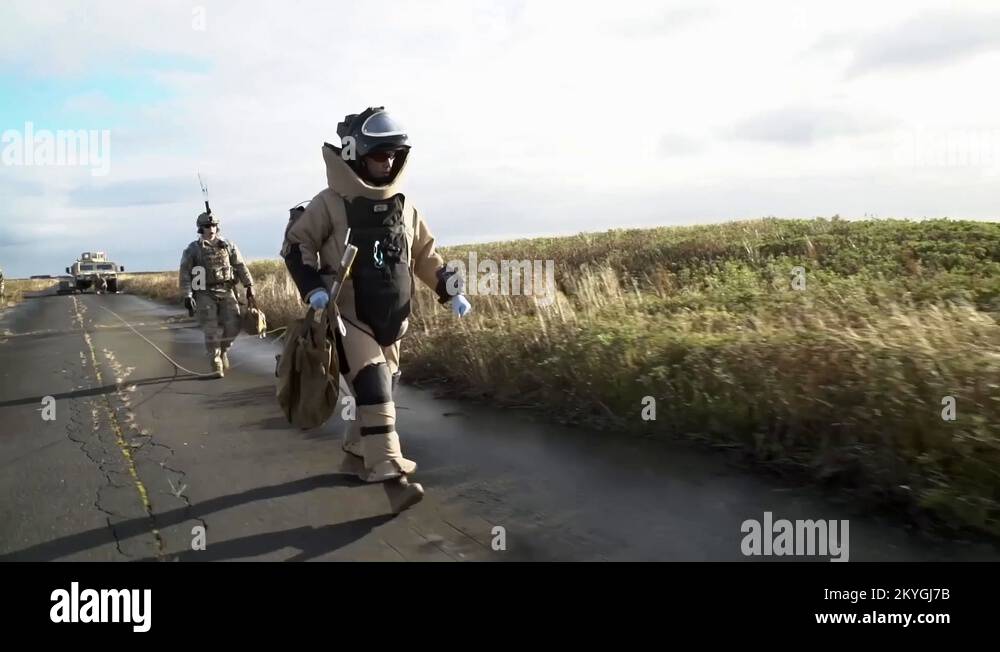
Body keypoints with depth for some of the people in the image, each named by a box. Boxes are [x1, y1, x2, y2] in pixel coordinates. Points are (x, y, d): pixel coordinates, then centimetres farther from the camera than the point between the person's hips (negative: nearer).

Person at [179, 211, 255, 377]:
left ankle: (223, 350, 20)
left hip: (226, 292, 2)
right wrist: (187, 296, -11)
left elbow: (241, 267, 6)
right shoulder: (193, 249, 2)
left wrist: (249, 287, -3)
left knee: (234, 325, -9)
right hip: (205, 294, -2)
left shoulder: (228, 246, 9)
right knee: (211, 331, -5)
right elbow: (185, 274, -2)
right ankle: (216, 365, 6)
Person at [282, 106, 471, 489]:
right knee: (373, 386, -17)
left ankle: (358, 443, 37)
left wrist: (450, 291, 5)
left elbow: (425, 255, 15)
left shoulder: (403, 206, 7)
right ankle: (386, 464, -15)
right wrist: (313, 287, -18)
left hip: (391, 318, 6)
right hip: (348, 315, -6)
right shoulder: (330, 203, -10)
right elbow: (295, 243, -4)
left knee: (384, 385, 16)